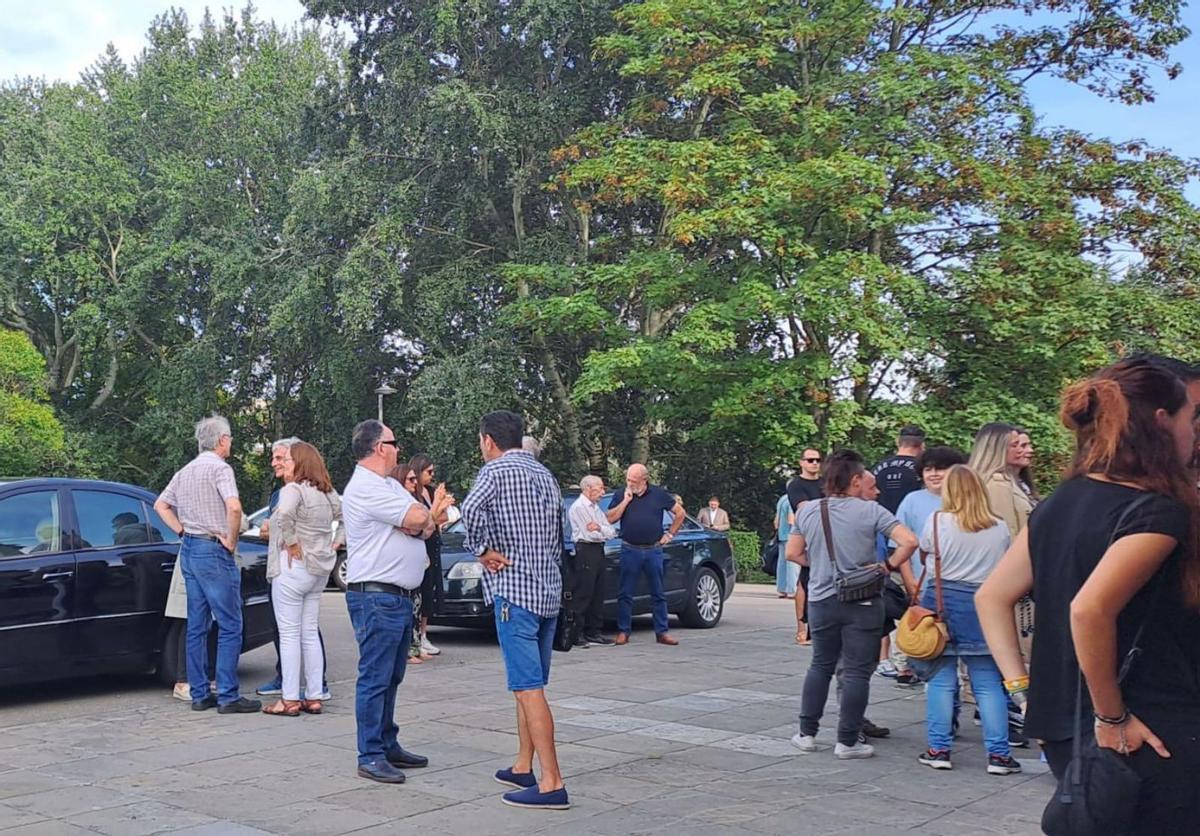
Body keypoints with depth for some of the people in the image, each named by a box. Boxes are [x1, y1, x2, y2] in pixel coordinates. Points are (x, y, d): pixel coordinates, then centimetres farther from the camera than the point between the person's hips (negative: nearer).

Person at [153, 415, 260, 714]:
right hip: (213, 551, -9)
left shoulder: (186, 471, 15)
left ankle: (199, 694, 15)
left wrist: (182, 531, 14)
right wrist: (231, 541, -13)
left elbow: (160, 504, 22)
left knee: (197, 626, 11)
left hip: (189, 549, 9)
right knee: (230, 626, -5)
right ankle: (227, 697, -5)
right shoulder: (219, 468, -11)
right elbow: (234, 508, -26)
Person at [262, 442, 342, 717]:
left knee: (289, 634, -2)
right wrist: (337, 542, 15)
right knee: (310, 633, 13)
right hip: (320, 568, 8)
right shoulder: (328, 493, 12)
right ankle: (314, 697, 15)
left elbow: (284, 514, -33)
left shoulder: (293, 489, -13)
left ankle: (290, 700, 1)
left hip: (293, 566, -8)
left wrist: (291, 542, -20)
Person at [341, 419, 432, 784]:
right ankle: (371, 756, -2)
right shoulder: (365, 488, -14)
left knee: (391, 677, 15)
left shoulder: (390, 486, 19)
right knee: (375, 678, -6)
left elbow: (425, 525, 13)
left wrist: (416, 522, -8)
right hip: (376, 597, -10)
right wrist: (415, 518, 3)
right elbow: (419, 517, -19)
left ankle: (388, 744, 23)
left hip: (400, 597, 10)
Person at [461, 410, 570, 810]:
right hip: (550, 591, 9)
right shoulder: (545, 475, 17)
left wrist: (481, 550, -14)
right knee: (529, 685, 17)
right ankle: (522, 768, 24)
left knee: (529, 688, -9)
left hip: (515, 591, -8)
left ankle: (552, 784, -10)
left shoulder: (495, 471, -7)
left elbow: (472, 509, -27)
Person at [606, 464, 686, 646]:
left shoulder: (659, 494, 3)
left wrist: (670, 535, 6)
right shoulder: (621, 495, 4)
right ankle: (623, 632, 8)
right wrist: (625, 501, -10)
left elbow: (680, 513, 10)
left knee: (658, 594, 4)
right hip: (630, 551, 0)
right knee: (626, 594, 1)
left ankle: (662, 632, 10)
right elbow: (610, 519, -4)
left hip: (654, 551, 0)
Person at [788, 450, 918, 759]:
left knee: (821, 665, 18)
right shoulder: (870, 511, -10)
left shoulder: (807, 511, 0)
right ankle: (847, 742, 6)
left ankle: (807, 733, 21)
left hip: (821, 600, 4)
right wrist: (890, 566, -4)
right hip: (863, 603, -4)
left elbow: (793, 553, 6)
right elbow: (909, 541, -18)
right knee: (857, 671, 4)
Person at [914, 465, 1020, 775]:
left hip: (941, 601, -1)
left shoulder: (937, 521, -5)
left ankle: (939, 749, 9)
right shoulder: (999, 528, 1)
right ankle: (998, 753, 6)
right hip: (984, 604, 1)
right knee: (989, 682, 6)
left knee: (941, 679, 6)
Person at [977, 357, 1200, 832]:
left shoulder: (1060, 504, 7)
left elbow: (992, 598, 9)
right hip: (1149, 740, -7)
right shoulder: (1158, 511, -16)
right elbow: (1089, 610, -29)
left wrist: (1022, 686, 7)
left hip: (1062, 731, 8)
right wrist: (1113, 718, -18)